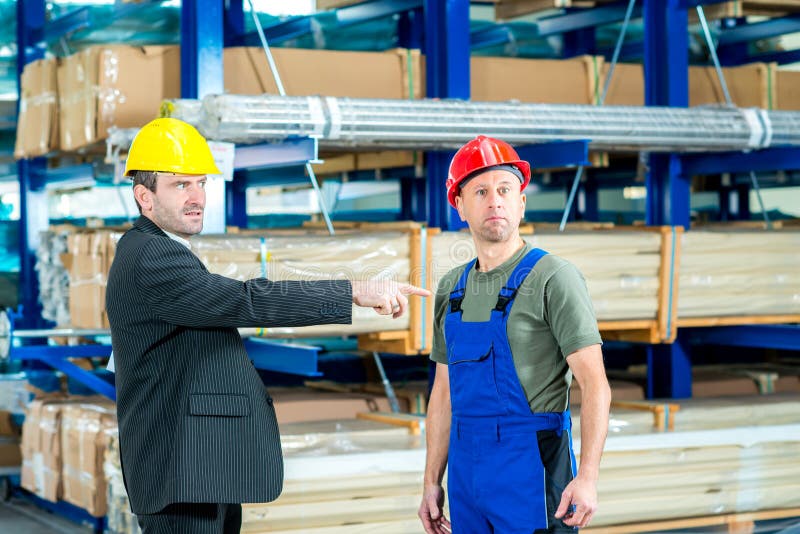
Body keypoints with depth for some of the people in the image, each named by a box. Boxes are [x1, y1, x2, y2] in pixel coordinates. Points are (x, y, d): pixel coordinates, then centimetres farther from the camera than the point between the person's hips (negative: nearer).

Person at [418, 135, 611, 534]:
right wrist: (432, 482, 12)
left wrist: (588, 476, -23)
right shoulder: (452, 288, 10)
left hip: (531, 470, -6)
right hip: (467, 468, 6)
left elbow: (594, 384, -13)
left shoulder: (553, 278, -8)